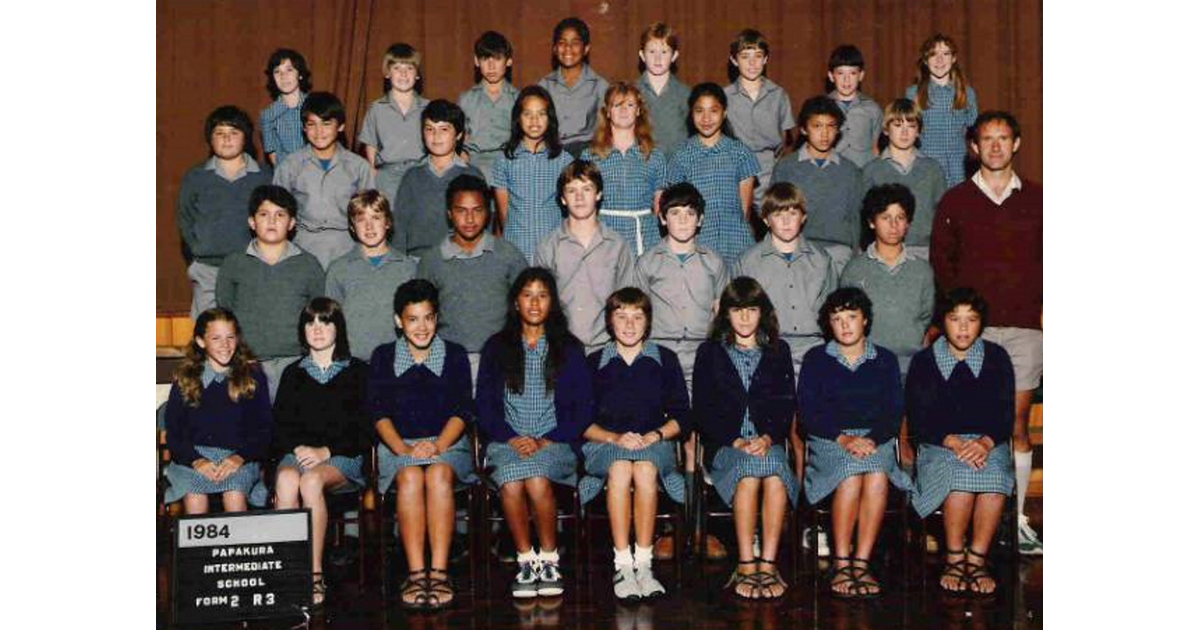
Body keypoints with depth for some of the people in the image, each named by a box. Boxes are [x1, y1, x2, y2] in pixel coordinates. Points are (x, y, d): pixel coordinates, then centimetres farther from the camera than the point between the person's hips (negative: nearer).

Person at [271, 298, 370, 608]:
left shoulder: (356, 371, 13)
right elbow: (280, 427, 14)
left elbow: (363, 429, 3)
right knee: (286, 479, -34)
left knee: (312, 480, -36)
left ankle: (315, 574, -34)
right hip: (297, 452, 2)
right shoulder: (293, 374, 22)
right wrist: (298, 448, -8)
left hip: (343, 457, -2)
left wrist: (326, 451, -10)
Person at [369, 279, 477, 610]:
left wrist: (436, 446, -15)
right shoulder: (383, 357, 13)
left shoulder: (455, 355, 12)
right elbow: (379, 413, 4)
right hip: (399, 445, 1)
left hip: (448, 443, 0)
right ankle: (416, 572, -37)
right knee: (410, 476, -33)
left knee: (438, 475, -34)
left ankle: (439, 571, -38)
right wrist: (403, 449, -14)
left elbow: (462, 412, 2)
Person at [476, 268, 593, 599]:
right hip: (508, 442, 1)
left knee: (537, 479, -33)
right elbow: (484, 403, 8)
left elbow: (582, 407, 6)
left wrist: (547, 440, -8)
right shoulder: (497, 348, 13)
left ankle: (549, 558, -15)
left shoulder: (569, 349, 11)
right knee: (511, 482, -32)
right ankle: (526, 560, -15)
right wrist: (511, 438, -9)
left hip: (554, 443, -1)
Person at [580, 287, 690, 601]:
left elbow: (681, 417, 8)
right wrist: (614, 437, -12)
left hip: (654, 443, 0)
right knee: (619, 469, -36)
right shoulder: (595, 363, 11)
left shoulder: (666, 360, 12)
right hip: (606, 443, 0)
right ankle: (622, 564, -36)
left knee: (645, 469, -36)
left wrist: (654, 436, -10)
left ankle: (643, 563, -33)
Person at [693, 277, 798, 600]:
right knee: (748, 470, -35)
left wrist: (768, 438, -10)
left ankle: (768, 565, -33)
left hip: (769, 442, 1)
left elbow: (787, 406, 10)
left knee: (775, 473, -34)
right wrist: (735, 441, -10)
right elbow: (702, 410, 5)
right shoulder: (710, 353, 13)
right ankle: (746, 566, -33)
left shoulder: (778, 351, 18)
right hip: (724, 445, -1)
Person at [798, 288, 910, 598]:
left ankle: (861, 562, -28)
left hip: (876, 439, 1)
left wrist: (871, 439, -14)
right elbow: (808, 413, 1)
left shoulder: (885, 360, 16)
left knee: (877, 476, -34)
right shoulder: (816, 359, 12)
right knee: (852, 474, -35)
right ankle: (841, 563, -27)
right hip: (829, 441, -1)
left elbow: (895, 412, 6)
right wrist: (843, 439, -14)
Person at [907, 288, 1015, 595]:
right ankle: (954, 558, -17)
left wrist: (985, 443, -18)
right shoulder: (924, 362, 5)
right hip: (939, 444, -1)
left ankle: (976, 559, -20)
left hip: (989, 442, 1)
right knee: (961, 474, -35)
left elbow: (1006, 415, 2)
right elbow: (919, 421, -2)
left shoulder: (997, 357, 8)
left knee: (995, 477, -33)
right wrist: (954, 442, -19)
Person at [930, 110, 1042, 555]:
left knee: (1018, 426, 3)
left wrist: (1040, 302, 2)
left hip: (1024, 326, 1)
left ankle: (1017, 520, 10)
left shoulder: (1036, 200, 10)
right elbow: (940, 259, 9)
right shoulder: (955, 201, 8)